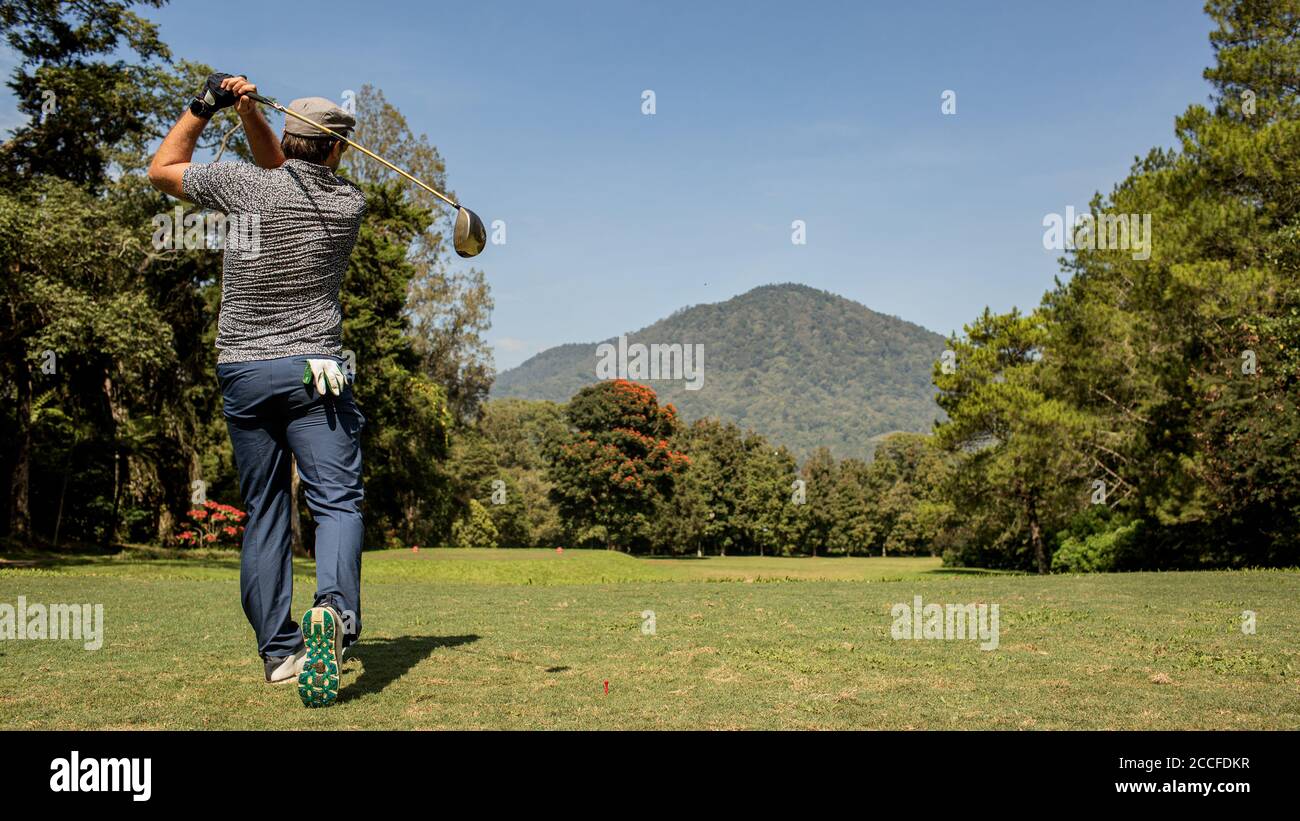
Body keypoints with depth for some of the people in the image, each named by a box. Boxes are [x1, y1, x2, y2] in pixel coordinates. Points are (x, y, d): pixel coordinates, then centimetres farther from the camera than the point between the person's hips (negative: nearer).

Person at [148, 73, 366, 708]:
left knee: (264, 511, 9)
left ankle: (278, 649, 11)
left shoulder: (246, 185, -2)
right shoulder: (350, 204, 2)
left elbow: (161, 169, 16)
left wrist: (206, 104, 18)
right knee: (337, 499, -6)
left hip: (241, 373, 2)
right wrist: (249, 112, 11)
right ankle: (333, 607, -34)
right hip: (313, 369, -1)